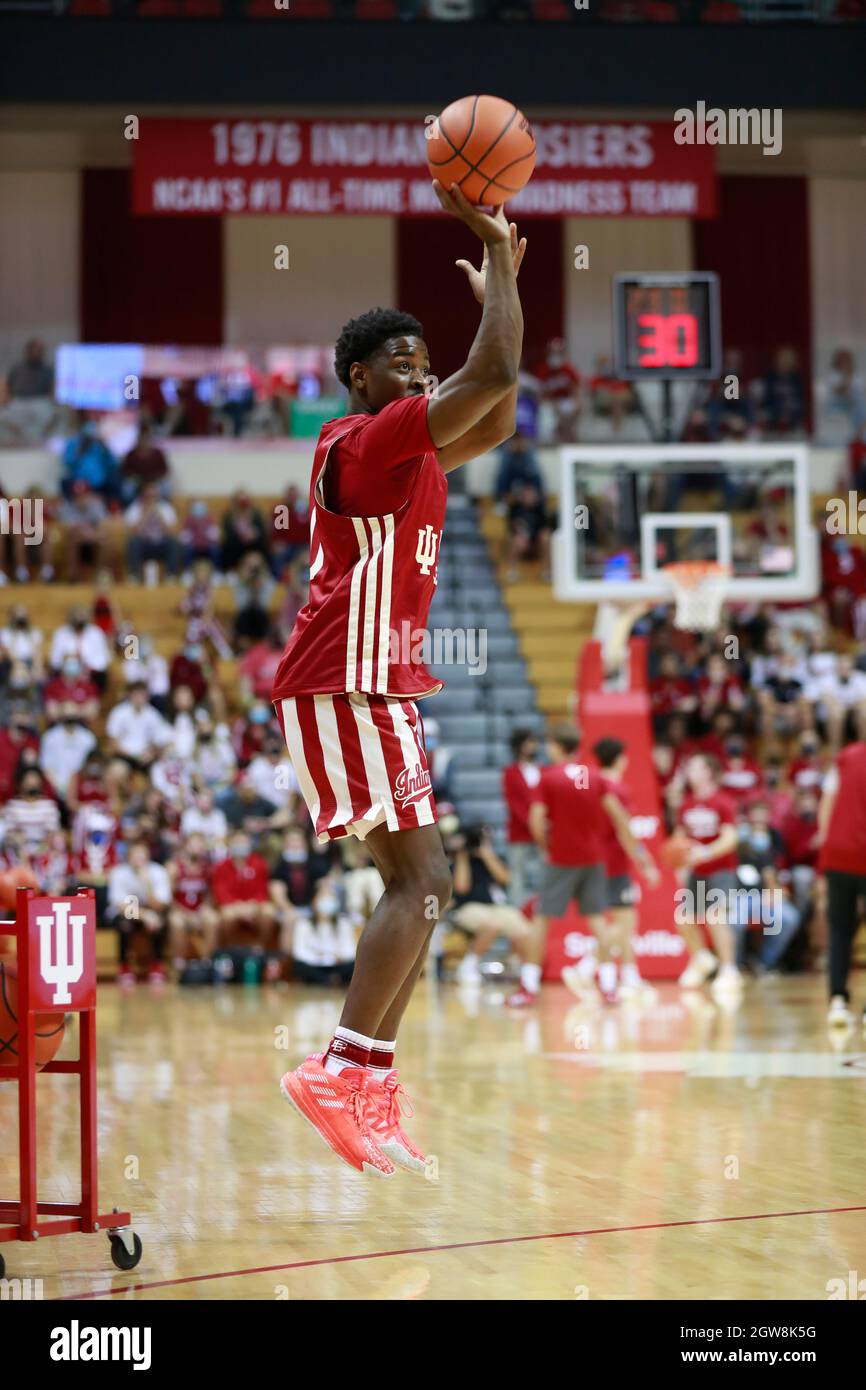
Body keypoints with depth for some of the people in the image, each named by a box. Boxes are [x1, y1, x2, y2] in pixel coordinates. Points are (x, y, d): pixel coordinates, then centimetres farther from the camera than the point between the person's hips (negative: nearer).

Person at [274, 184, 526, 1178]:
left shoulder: (402, 448, 18)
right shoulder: (368, 439, -12)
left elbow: (494, 424, 26)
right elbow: (493, 377, -21)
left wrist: (498, 288, 21)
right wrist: (496, 251, -12)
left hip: (373, 687, 11)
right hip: (347, 686, -11)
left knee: (417, 888, 9)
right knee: (422, 884, -15)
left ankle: (370, 1091, 9)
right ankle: (339, 1073, -18)